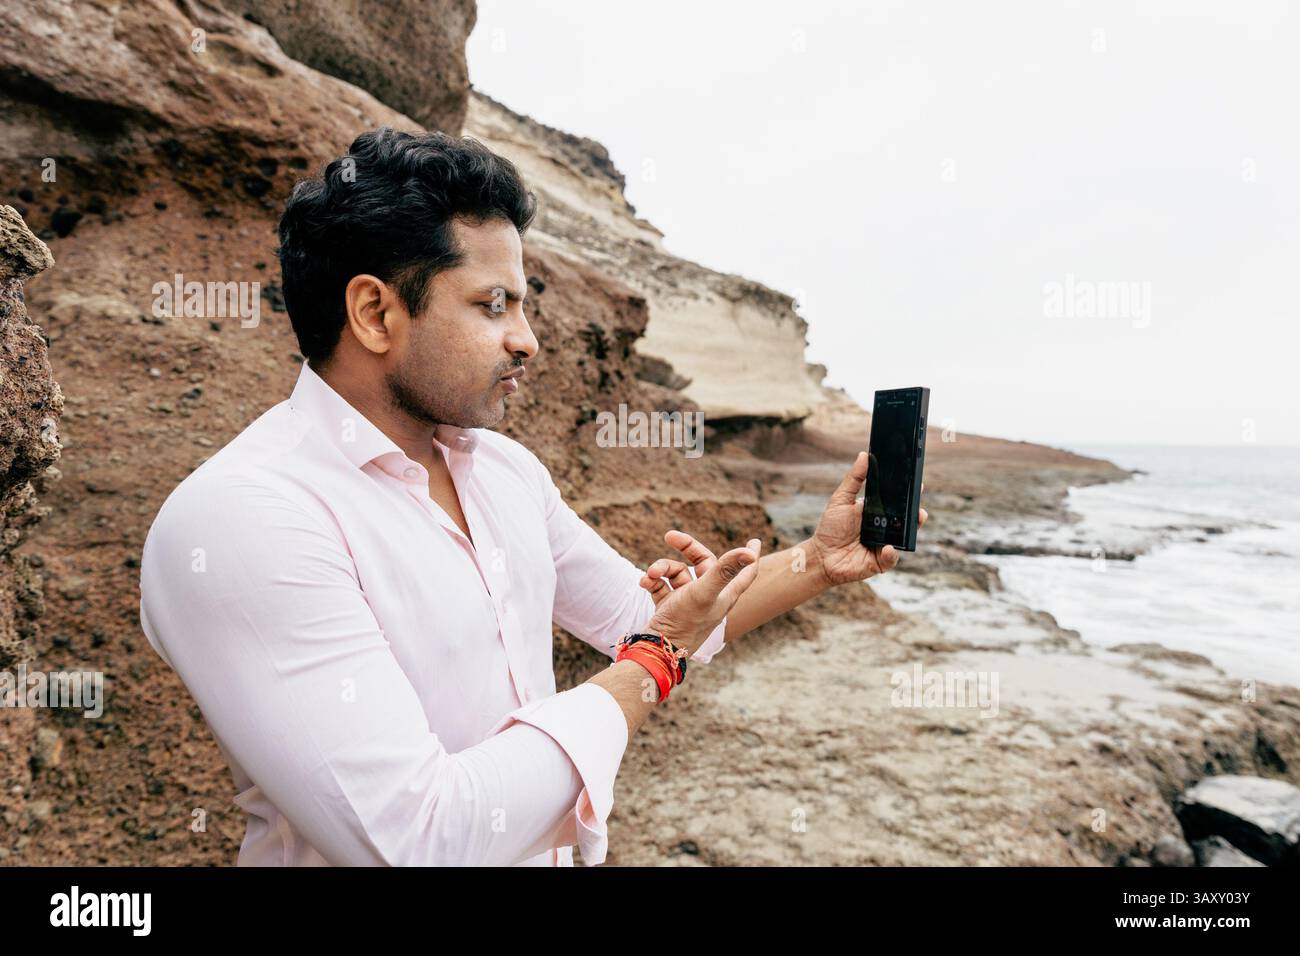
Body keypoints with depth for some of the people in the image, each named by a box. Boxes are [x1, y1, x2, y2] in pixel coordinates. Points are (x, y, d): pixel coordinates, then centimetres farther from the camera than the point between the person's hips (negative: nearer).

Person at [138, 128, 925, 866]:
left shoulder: (507, 468, -3)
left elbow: (644, 616, 9)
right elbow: (418, 840, -30)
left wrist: (818, 563, -2)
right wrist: (654, 663, -21)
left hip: (553, 847, 7)